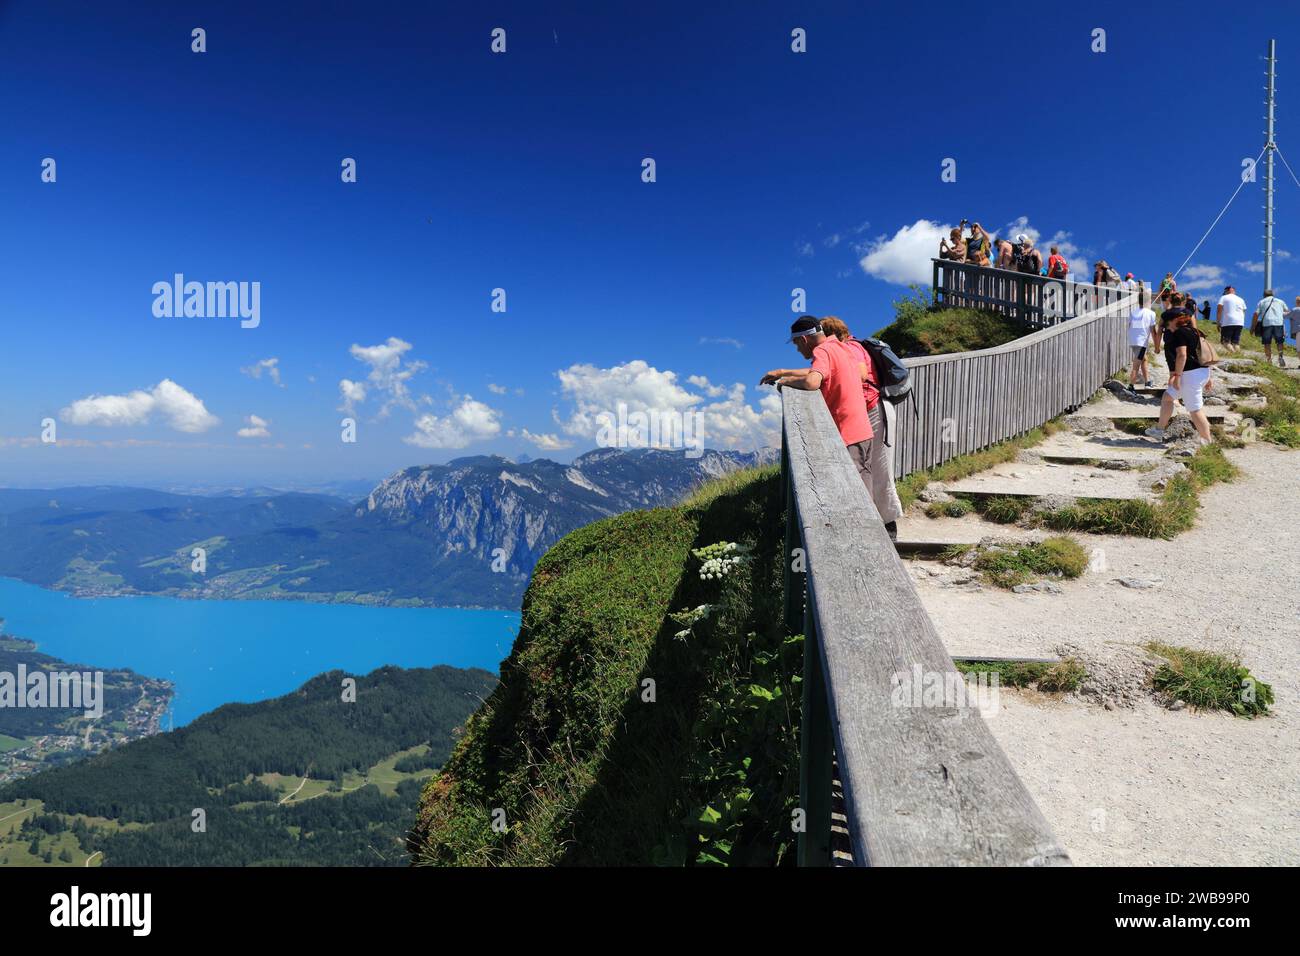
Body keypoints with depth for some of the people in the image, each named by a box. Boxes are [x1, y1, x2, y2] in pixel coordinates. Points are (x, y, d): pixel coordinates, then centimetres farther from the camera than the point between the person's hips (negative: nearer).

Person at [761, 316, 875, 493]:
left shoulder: (822, 350, -14)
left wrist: (787, 380, -13)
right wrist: (782, 372, 25)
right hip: (863, 432, 9)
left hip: (847, 437, -9)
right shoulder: (842, 347, 14)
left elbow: (811, 382, -31)